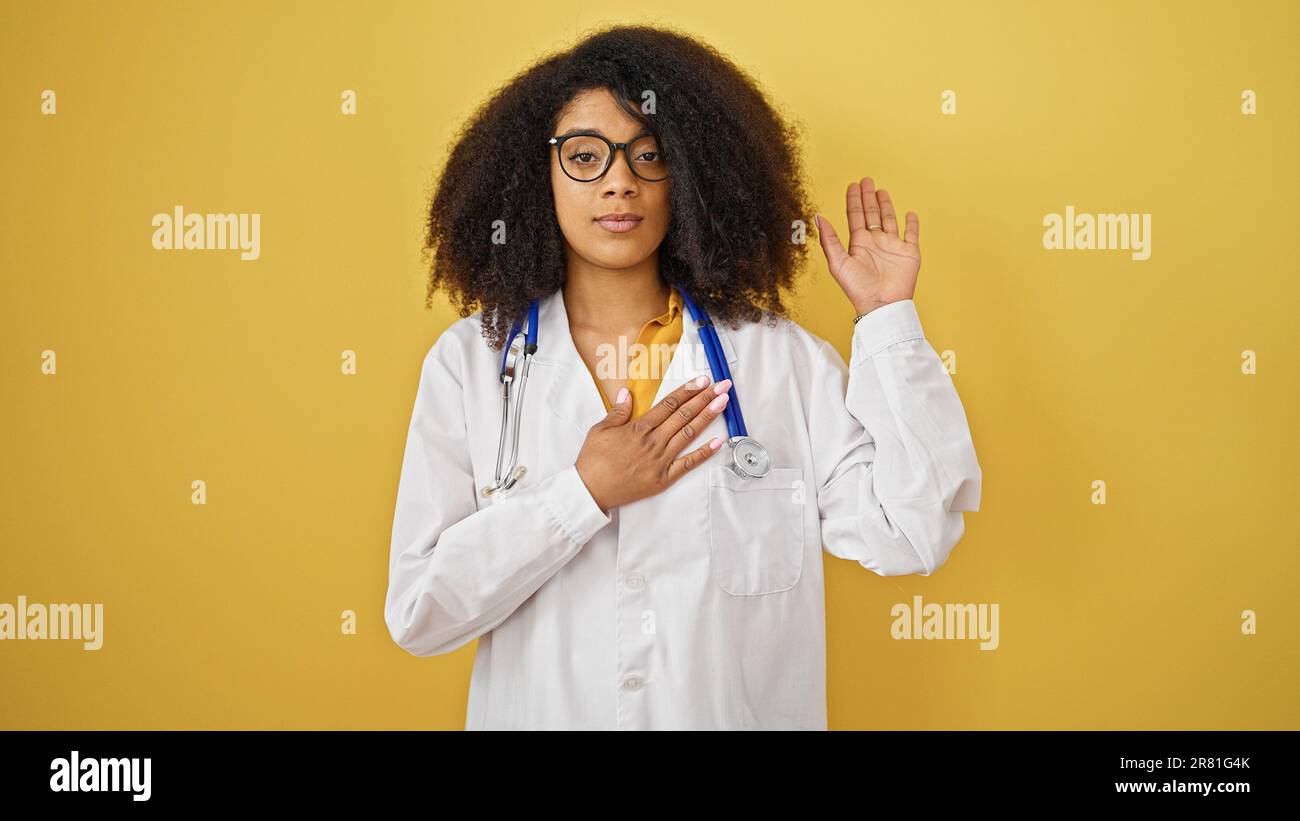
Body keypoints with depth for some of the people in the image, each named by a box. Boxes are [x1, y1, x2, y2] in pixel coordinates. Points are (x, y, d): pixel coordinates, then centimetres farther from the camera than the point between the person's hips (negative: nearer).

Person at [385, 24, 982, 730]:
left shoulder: (781, 355, -5)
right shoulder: (468, 361, -7)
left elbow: (911, 537, -14)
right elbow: (415, 612, -12)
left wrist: (886, 317, -12)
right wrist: (586, 492, -19)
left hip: (740, 711, 1)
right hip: (542, 711, 0)